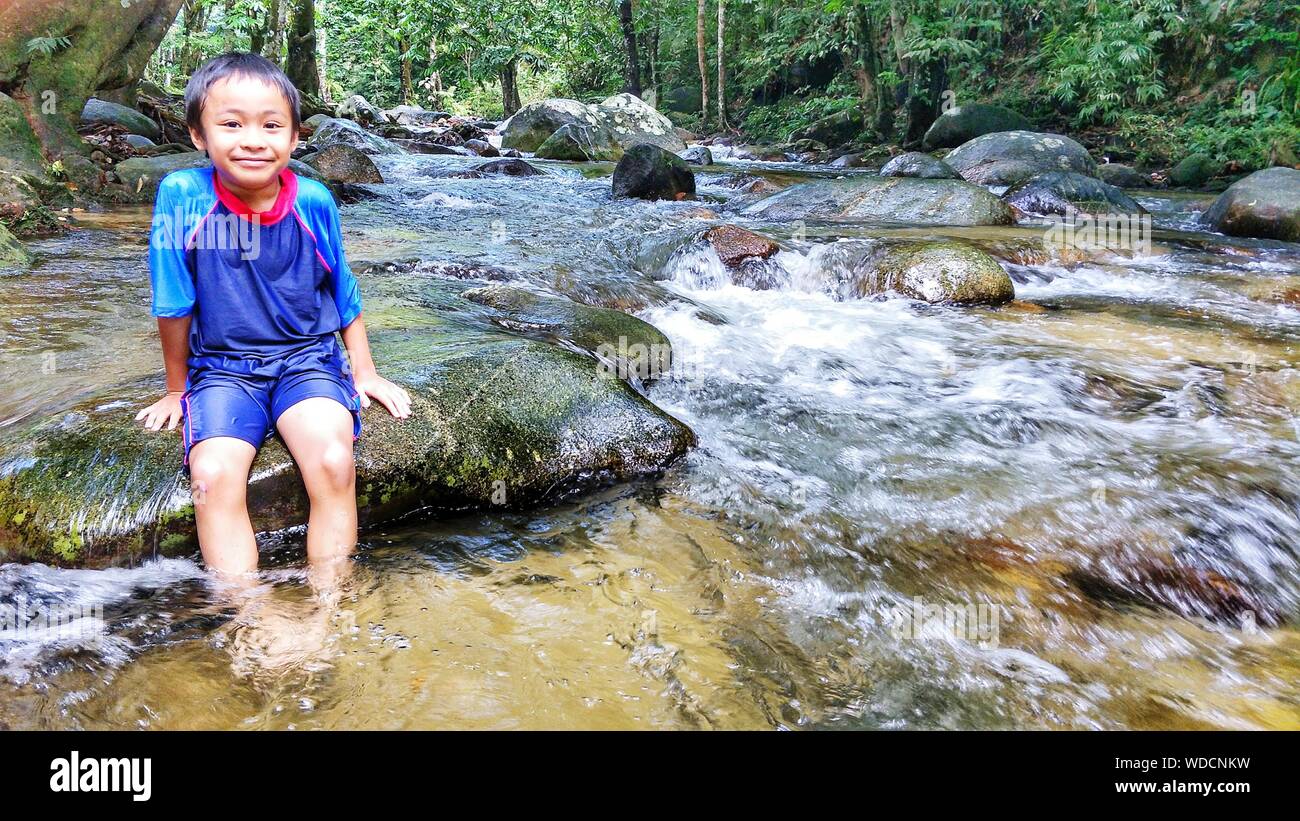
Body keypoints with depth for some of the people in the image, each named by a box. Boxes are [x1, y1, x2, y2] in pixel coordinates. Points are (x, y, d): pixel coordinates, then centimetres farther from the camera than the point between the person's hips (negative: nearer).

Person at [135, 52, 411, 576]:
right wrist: (177, 389, 9)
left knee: (333, 461, -27)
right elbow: (174, 306, 0)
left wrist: (364, 372, 9)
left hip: (307, 360, 0)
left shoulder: (313, 202, -5)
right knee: (213, 475, -27)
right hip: (221, 369, 0)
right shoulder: (181, 196, -10)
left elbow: (344, 294, 9)